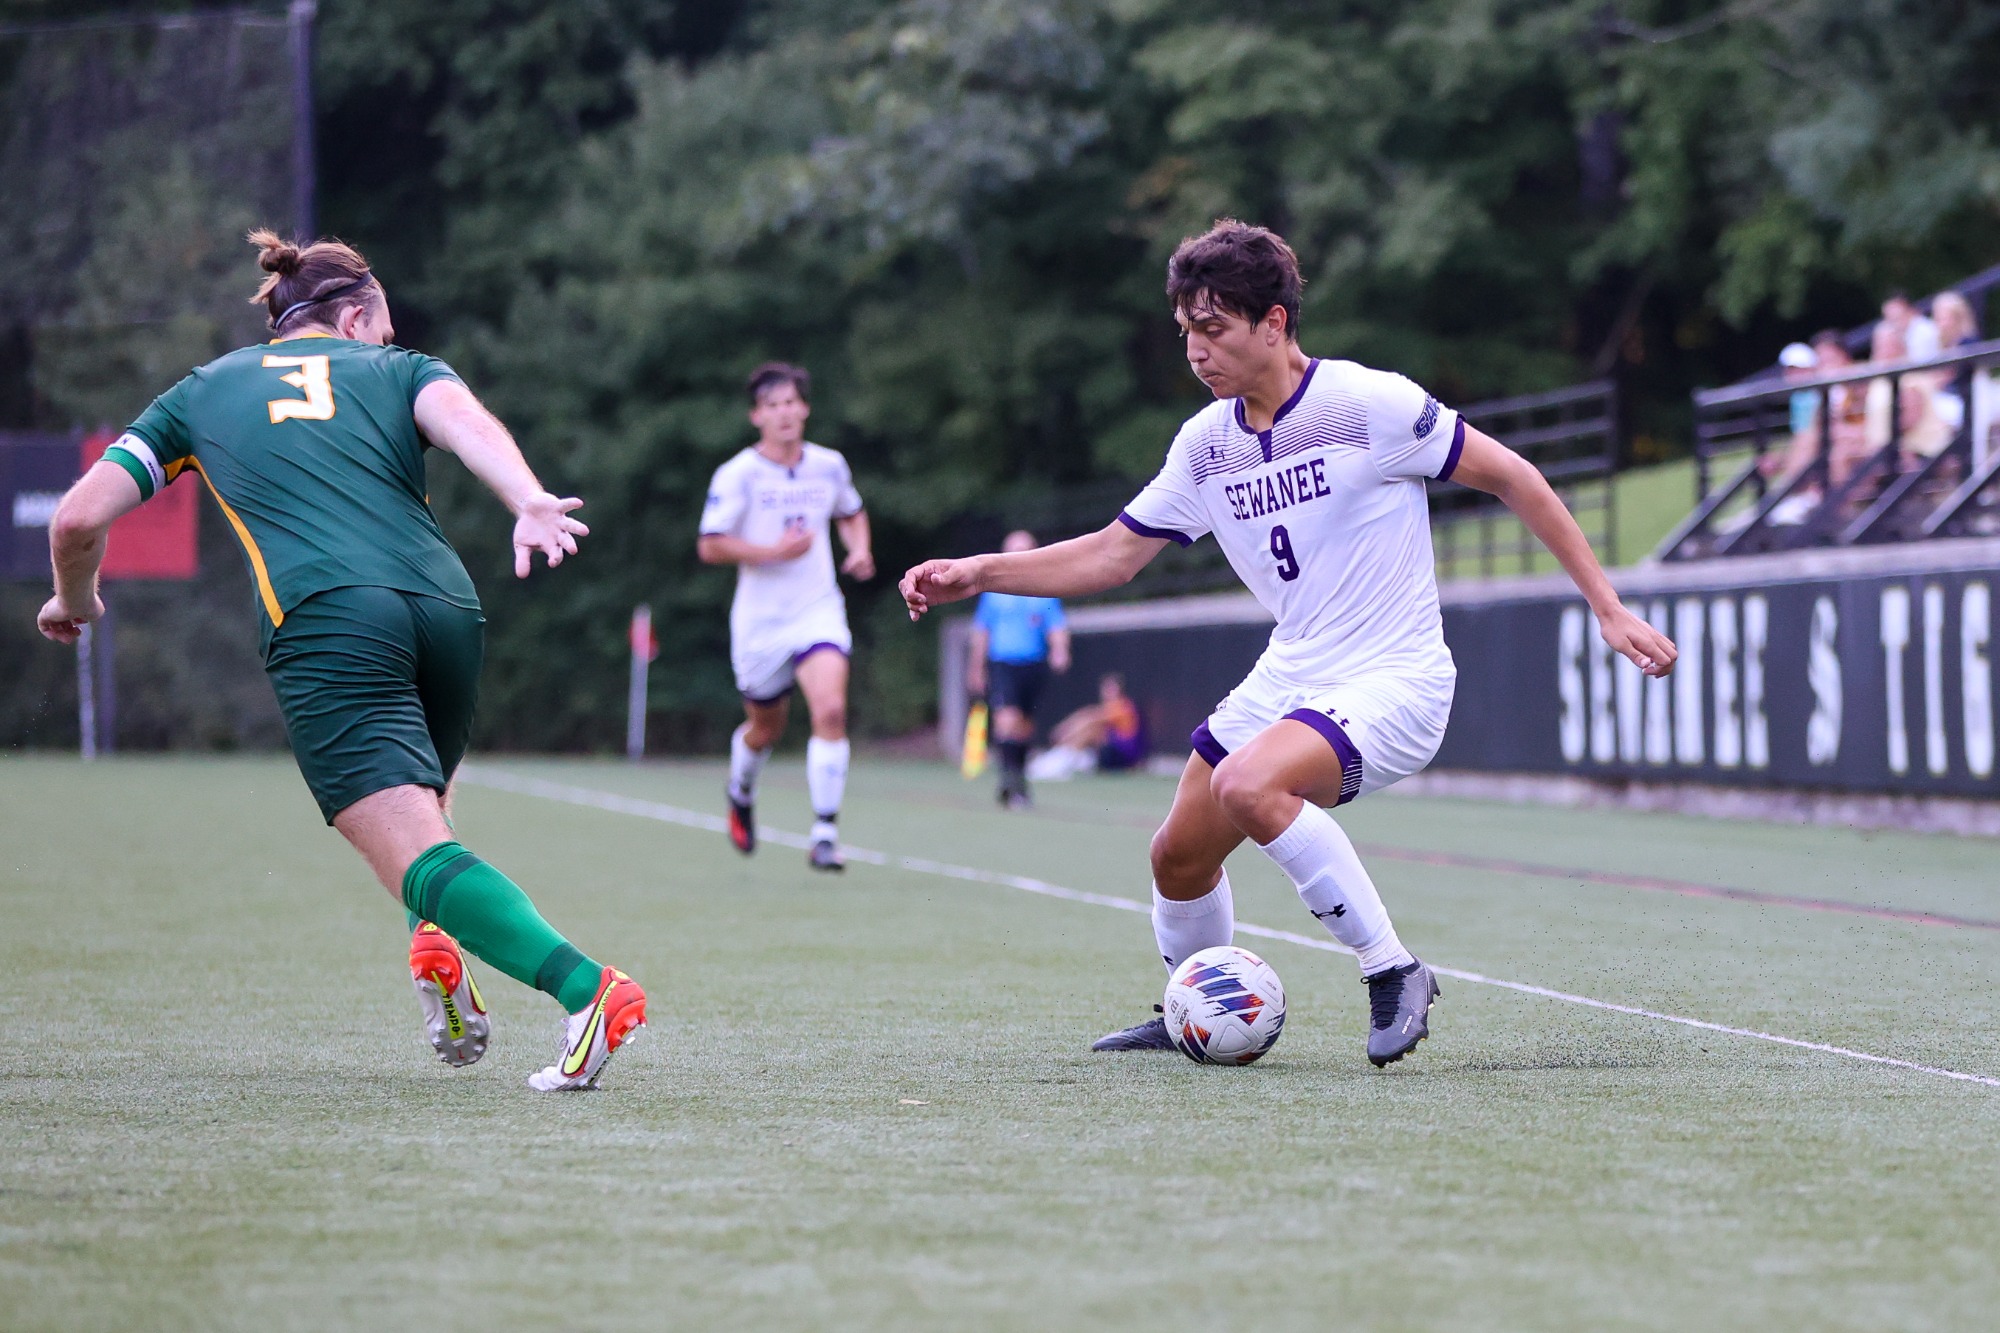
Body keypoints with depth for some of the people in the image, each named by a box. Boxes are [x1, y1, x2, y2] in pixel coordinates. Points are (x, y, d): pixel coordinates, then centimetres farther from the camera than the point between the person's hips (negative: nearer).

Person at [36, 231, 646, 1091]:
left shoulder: (202, 391, 27)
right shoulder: (397, 371, 25)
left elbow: (79, 519, 21)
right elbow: (465, 422, 0)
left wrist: (75, 600, 42)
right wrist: (531, 504, -17)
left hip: (323, 623, -3)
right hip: (446, 607, 3)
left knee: (421, 858, -15)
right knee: (419, 803, 31)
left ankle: (585, 987, -36)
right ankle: (437, 940, 5)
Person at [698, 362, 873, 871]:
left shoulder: (830, 466, 4)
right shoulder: (738, 474, -9)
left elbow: (851, 513, 24)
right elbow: (710, 546, -11)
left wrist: (859, 548, 4)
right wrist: (775, 552, -20)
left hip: (818, 612, 1)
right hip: (761, 619, -1)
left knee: (831, 710, -22)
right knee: (766, 728, 14)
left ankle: (825, 837, -18)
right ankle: (741, 795, 50)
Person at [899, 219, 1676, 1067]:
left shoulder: (1370, 403, -16)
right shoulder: (1206, 442, 3)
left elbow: (1513, 479, -9)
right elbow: (1113, 554, 11)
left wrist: (1609, 609, -10)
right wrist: (975, 574, -1)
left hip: (1394, 681, -7)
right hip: (1289, 675, 7)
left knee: (1247, 786, -32)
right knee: (1179, 856, 8)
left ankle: (1394, 973, -20)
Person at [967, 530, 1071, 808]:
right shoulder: (994, 589, 7)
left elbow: (1057, 626, 3)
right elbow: (981, 631, 12)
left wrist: (1059, 651, -18)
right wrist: (976, 668, 11)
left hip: (1033, 667, 2)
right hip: (1001, 665, -2)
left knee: (1024, 725, 9)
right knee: (1007, 718, -20)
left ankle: (1017, 784, 23)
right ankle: (1011, 779, -25)